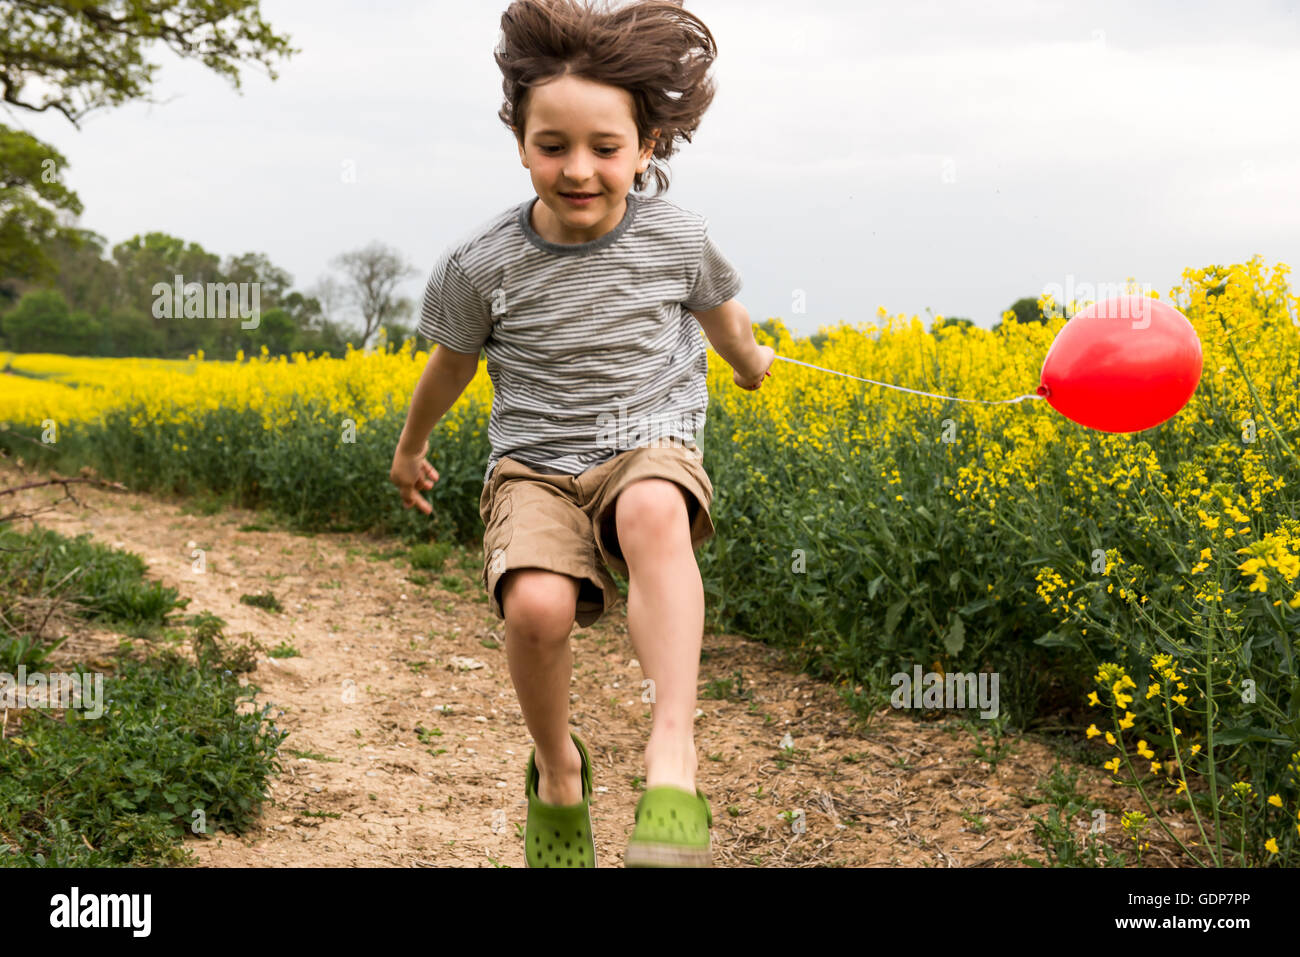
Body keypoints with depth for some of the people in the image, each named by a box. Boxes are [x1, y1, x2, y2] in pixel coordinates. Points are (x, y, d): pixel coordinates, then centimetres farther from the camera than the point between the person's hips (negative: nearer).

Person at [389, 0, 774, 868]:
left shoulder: (678, 240, -5)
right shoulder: (482, 264, -7)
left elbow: (719, 310, 20)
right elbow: (452, 364, 13)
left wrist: (752, 362, 38)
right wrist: (411, 447, 27)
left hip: (651, 450, 0)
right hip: (536, 468, 0)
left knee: (652, 512, -40)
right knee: (535, 603, -32)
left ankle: (673, 763, -44)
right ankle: (558, 766, 1)